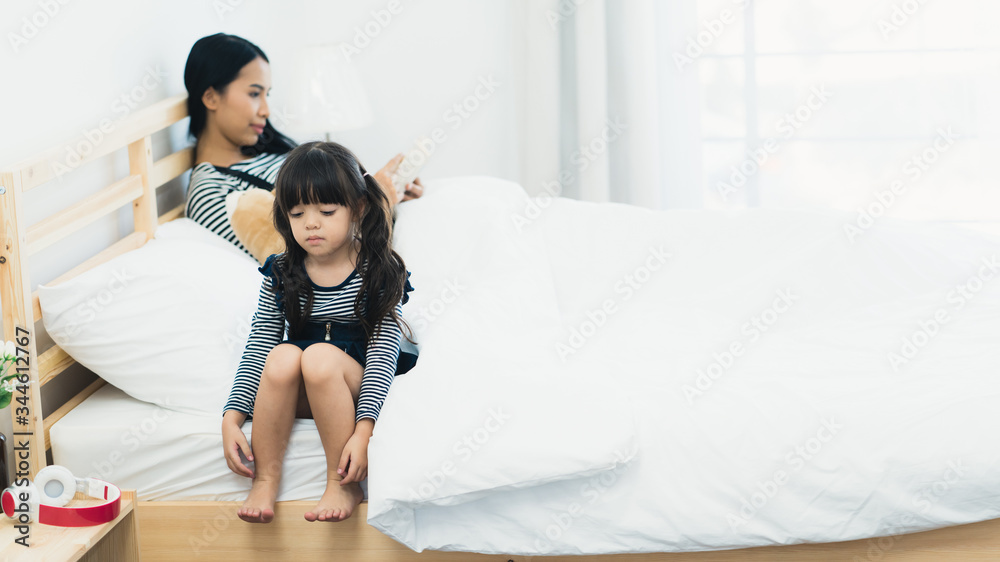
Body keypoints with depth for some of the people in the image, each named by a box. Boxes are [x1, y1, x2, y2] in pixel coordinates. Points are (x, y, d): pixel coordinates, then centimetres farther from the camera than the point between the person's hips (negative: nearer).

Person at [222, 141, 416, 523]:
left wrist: (364, 428, -26)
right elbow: (257, 347, -1)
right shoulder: (280, 274, 1)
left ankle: (344, 484, -22)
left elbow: (383, 353, -15)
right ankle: (265, 480, -19)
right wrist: (232, 418, -14)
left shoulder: (380, 272, -8)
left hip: (355, 387, -3)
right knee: (283, 356, -31)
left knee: (319, 356, -34)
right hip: (297, 395, 3)